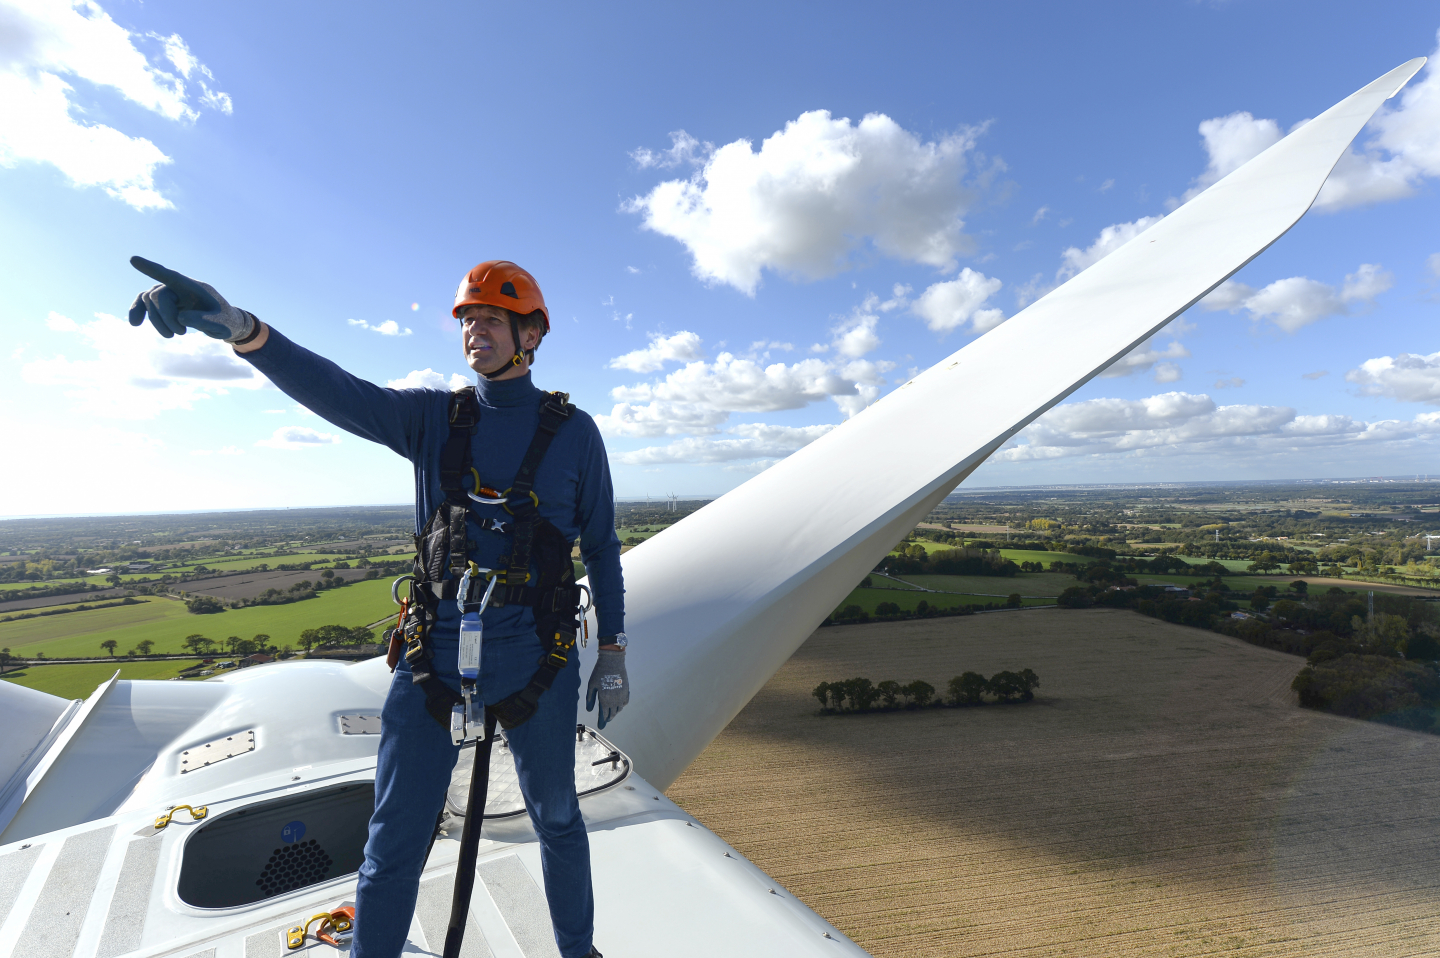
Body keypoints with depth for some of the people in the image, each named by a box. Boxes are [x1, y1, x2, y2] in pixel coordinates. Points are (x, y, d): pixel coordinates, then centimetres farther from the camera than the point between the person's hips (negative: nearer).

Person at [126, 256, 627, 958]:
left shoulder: (573, 431, -2)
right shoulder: (432, 417, 3)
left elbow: (601, 546, 2)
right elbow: (339, 394, -15)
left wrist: (613, 653, 2)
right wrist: (240, 328, -34)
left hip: (533, 660, -1)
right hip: (435, 655, 1)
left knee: (557, 820, 18)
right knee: (394, 844, 11)